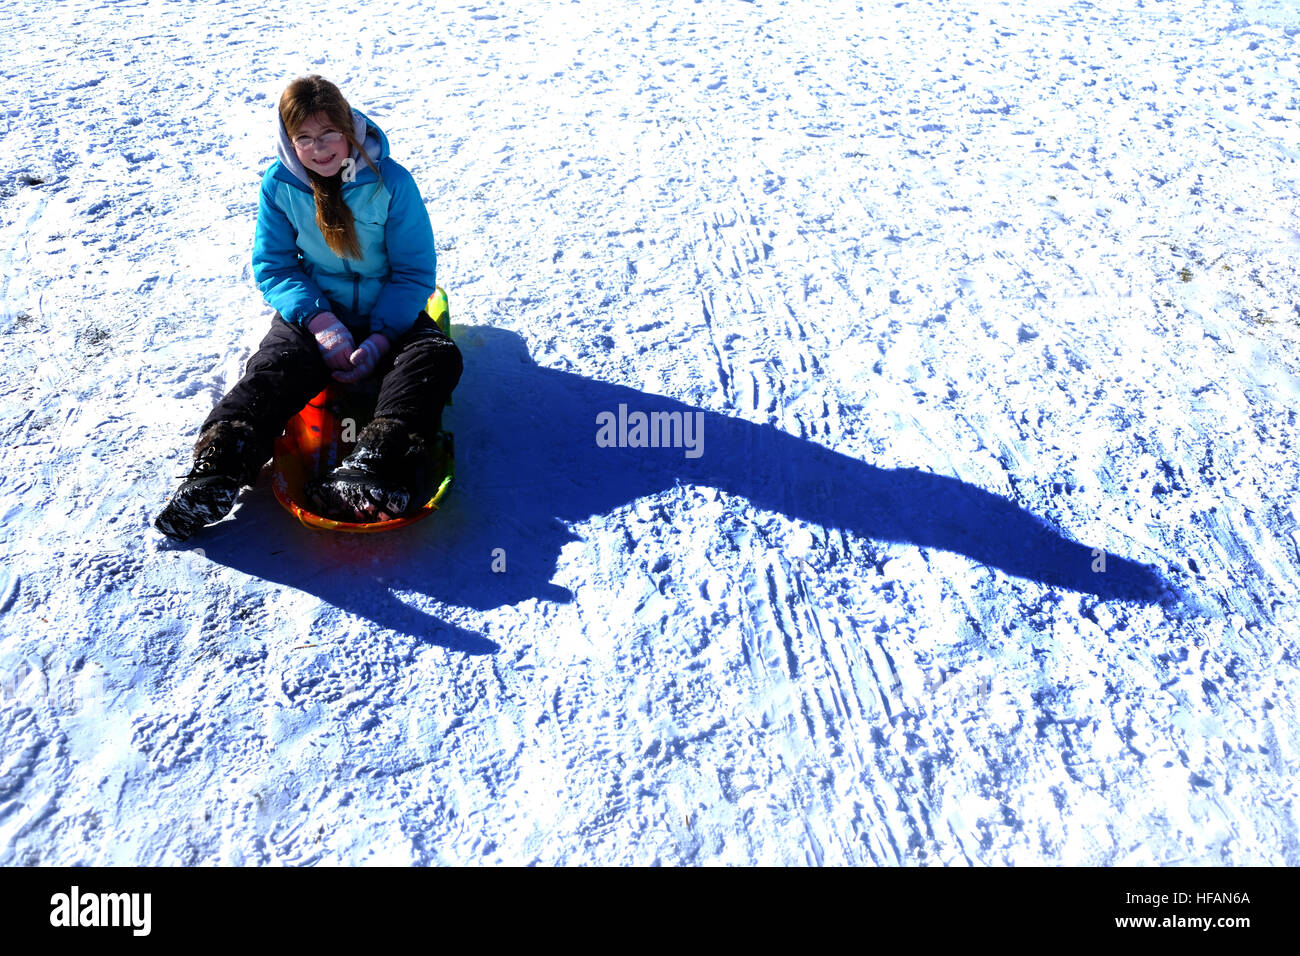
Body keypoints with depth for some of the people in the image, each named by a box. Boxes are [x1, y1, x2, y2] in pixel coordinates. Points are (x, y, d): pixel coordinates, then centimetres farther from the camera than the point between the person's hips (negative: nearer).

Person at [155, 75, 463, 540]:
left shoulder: (391, 182, -10)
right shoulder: (279, 184, -3)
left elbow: (415, 272, -8)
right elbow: (272, 267, -1)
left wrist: (380, 338, -23)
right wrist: (320, 321, -21)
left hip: (387, 314, -1)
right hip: (314, 310, 2)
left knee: (437, 357, -32)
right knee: (276, 367, -29)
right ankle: (215, 475, -42)